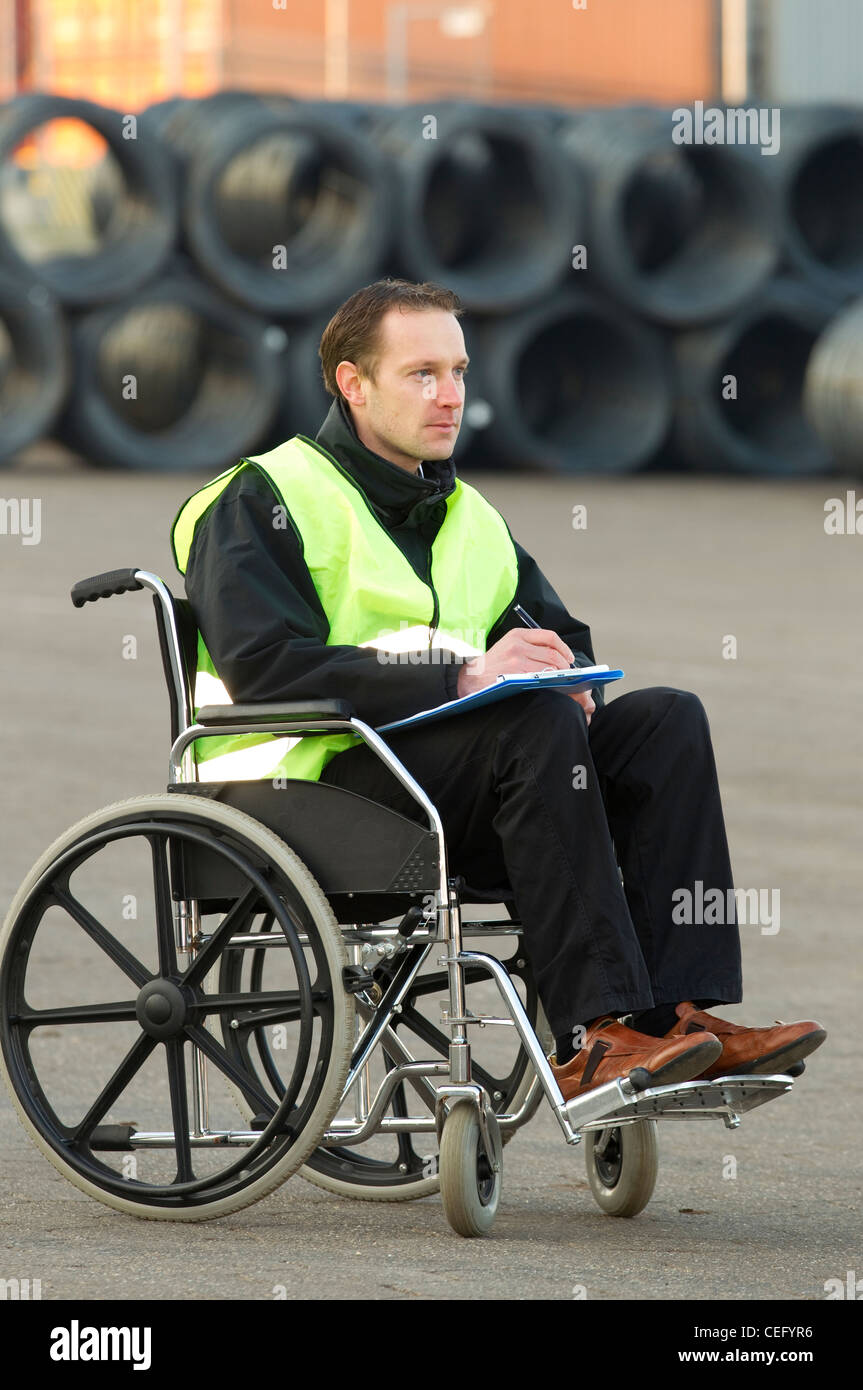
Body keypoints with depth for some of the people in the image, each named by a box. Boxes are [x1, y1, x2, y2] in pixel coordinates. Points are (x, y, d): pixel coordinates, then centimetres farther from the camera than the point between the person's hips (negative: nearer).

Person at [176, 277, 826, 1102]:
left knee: (666, 720, -13)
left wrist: (570, 681, -3)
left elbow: (563, 642, 25)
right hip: (317, 781, -7)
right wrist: (461, 679, -22)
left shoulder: (468, 516, 26)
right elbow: (263, 669, -15)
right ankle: (595, 1036, -37)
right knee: (534, 724, -31)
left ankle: (678, 1012, -28)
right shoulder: (266, 500, 0)